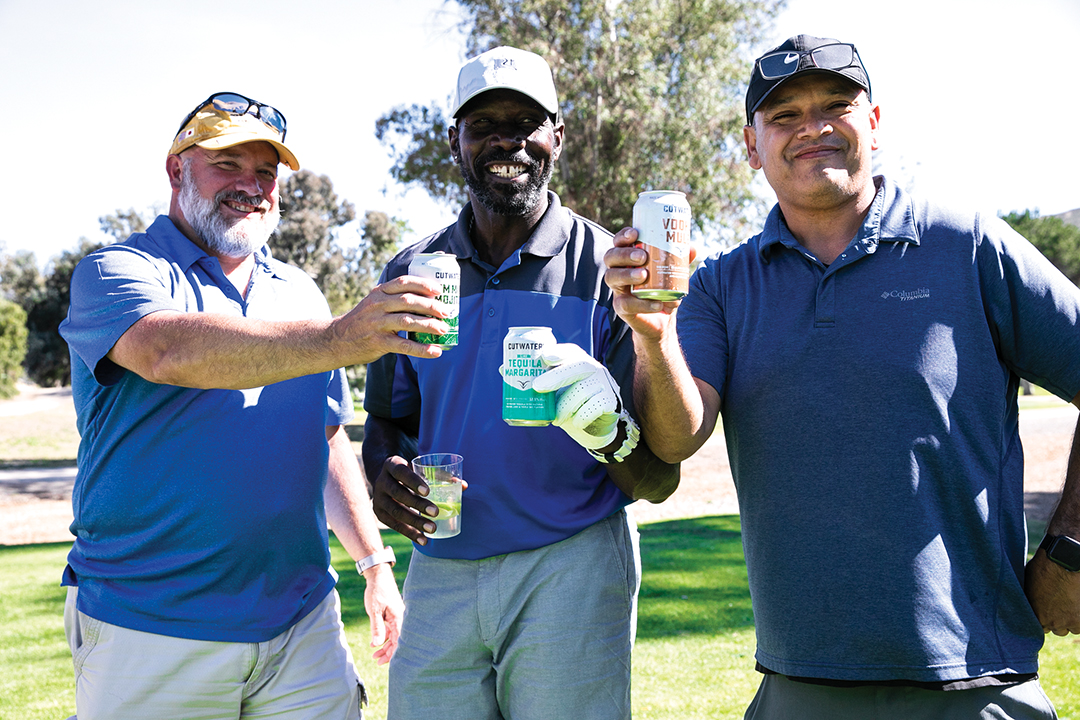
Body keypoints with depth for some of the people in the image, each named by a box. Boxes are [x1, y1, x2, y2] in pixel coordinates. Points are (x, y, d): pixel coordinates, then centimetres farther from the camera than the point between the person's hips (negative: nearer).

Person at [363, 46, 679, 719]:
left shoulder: (609, 269, -4)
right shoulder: (413, 273, 7)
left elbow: (660, 482, -6)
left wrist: (613, 430, -29)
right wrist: (386, 475, -7)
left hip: (571, 570, -3)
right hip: (440, 573, 3)